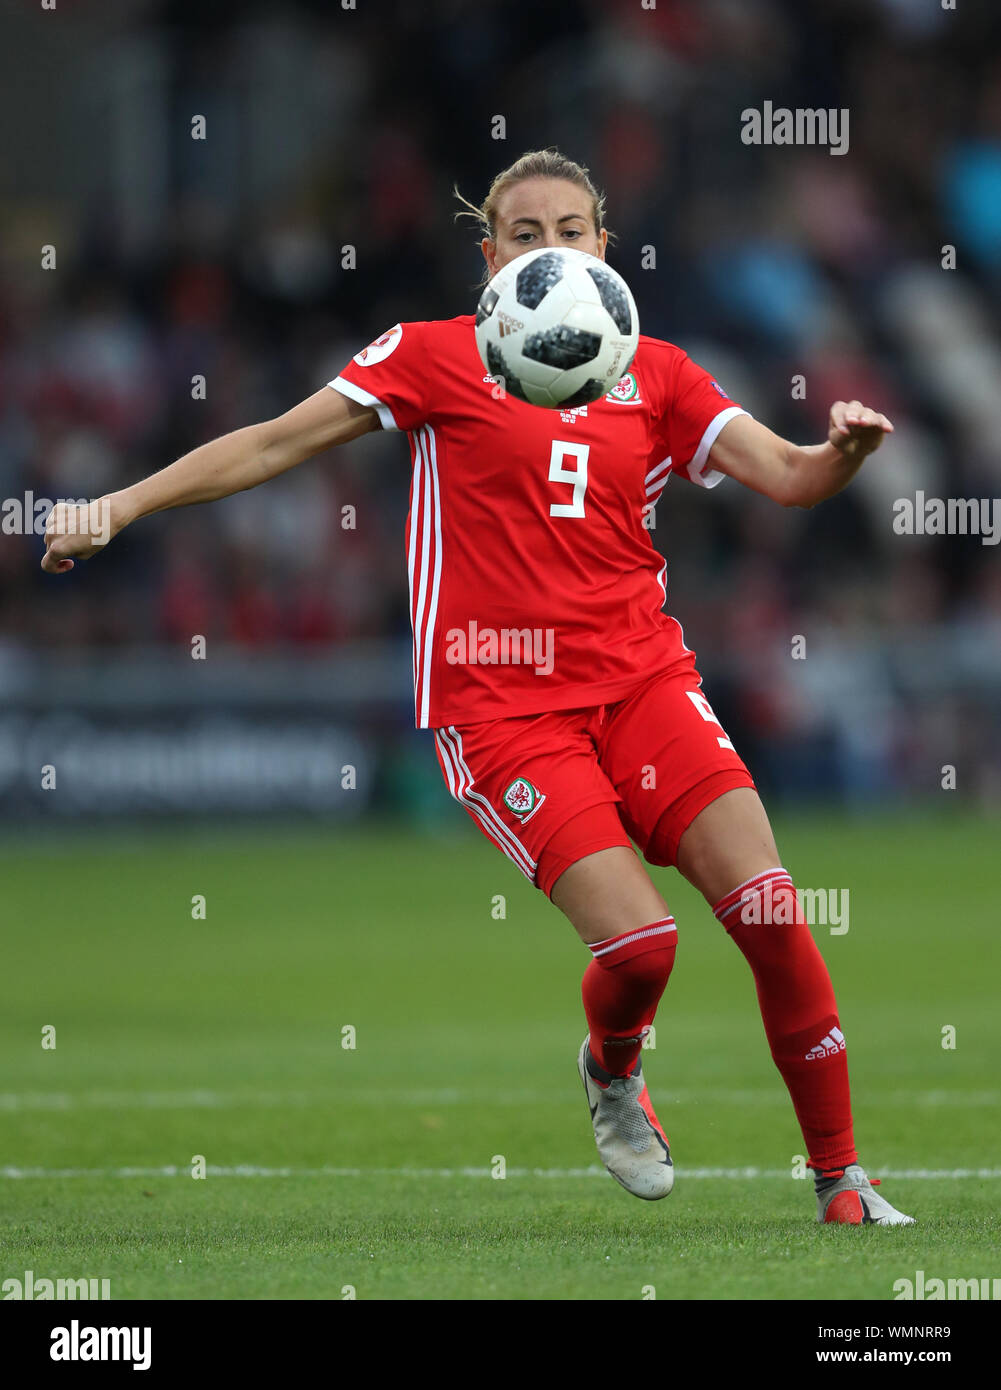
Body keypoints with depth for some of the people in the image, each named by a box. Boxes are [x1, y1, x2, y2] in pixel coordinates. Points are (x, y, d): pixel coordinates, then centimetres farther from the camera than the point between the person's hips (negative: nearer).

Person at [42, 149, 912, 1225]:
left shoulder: (655, 373, 11)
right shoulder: (435, 356, 4)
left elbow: (785, 478, 5)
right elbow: (273, 443, 5)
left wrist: (845, 451, -18)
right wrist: (120, 506, 1)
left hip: (641, 680, 3)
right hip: (500, 702, -3)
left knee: (769, 911, -12)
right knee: (639, 939, -19)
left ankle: (841, 1181, 2)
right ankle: (612, 1070, 18)